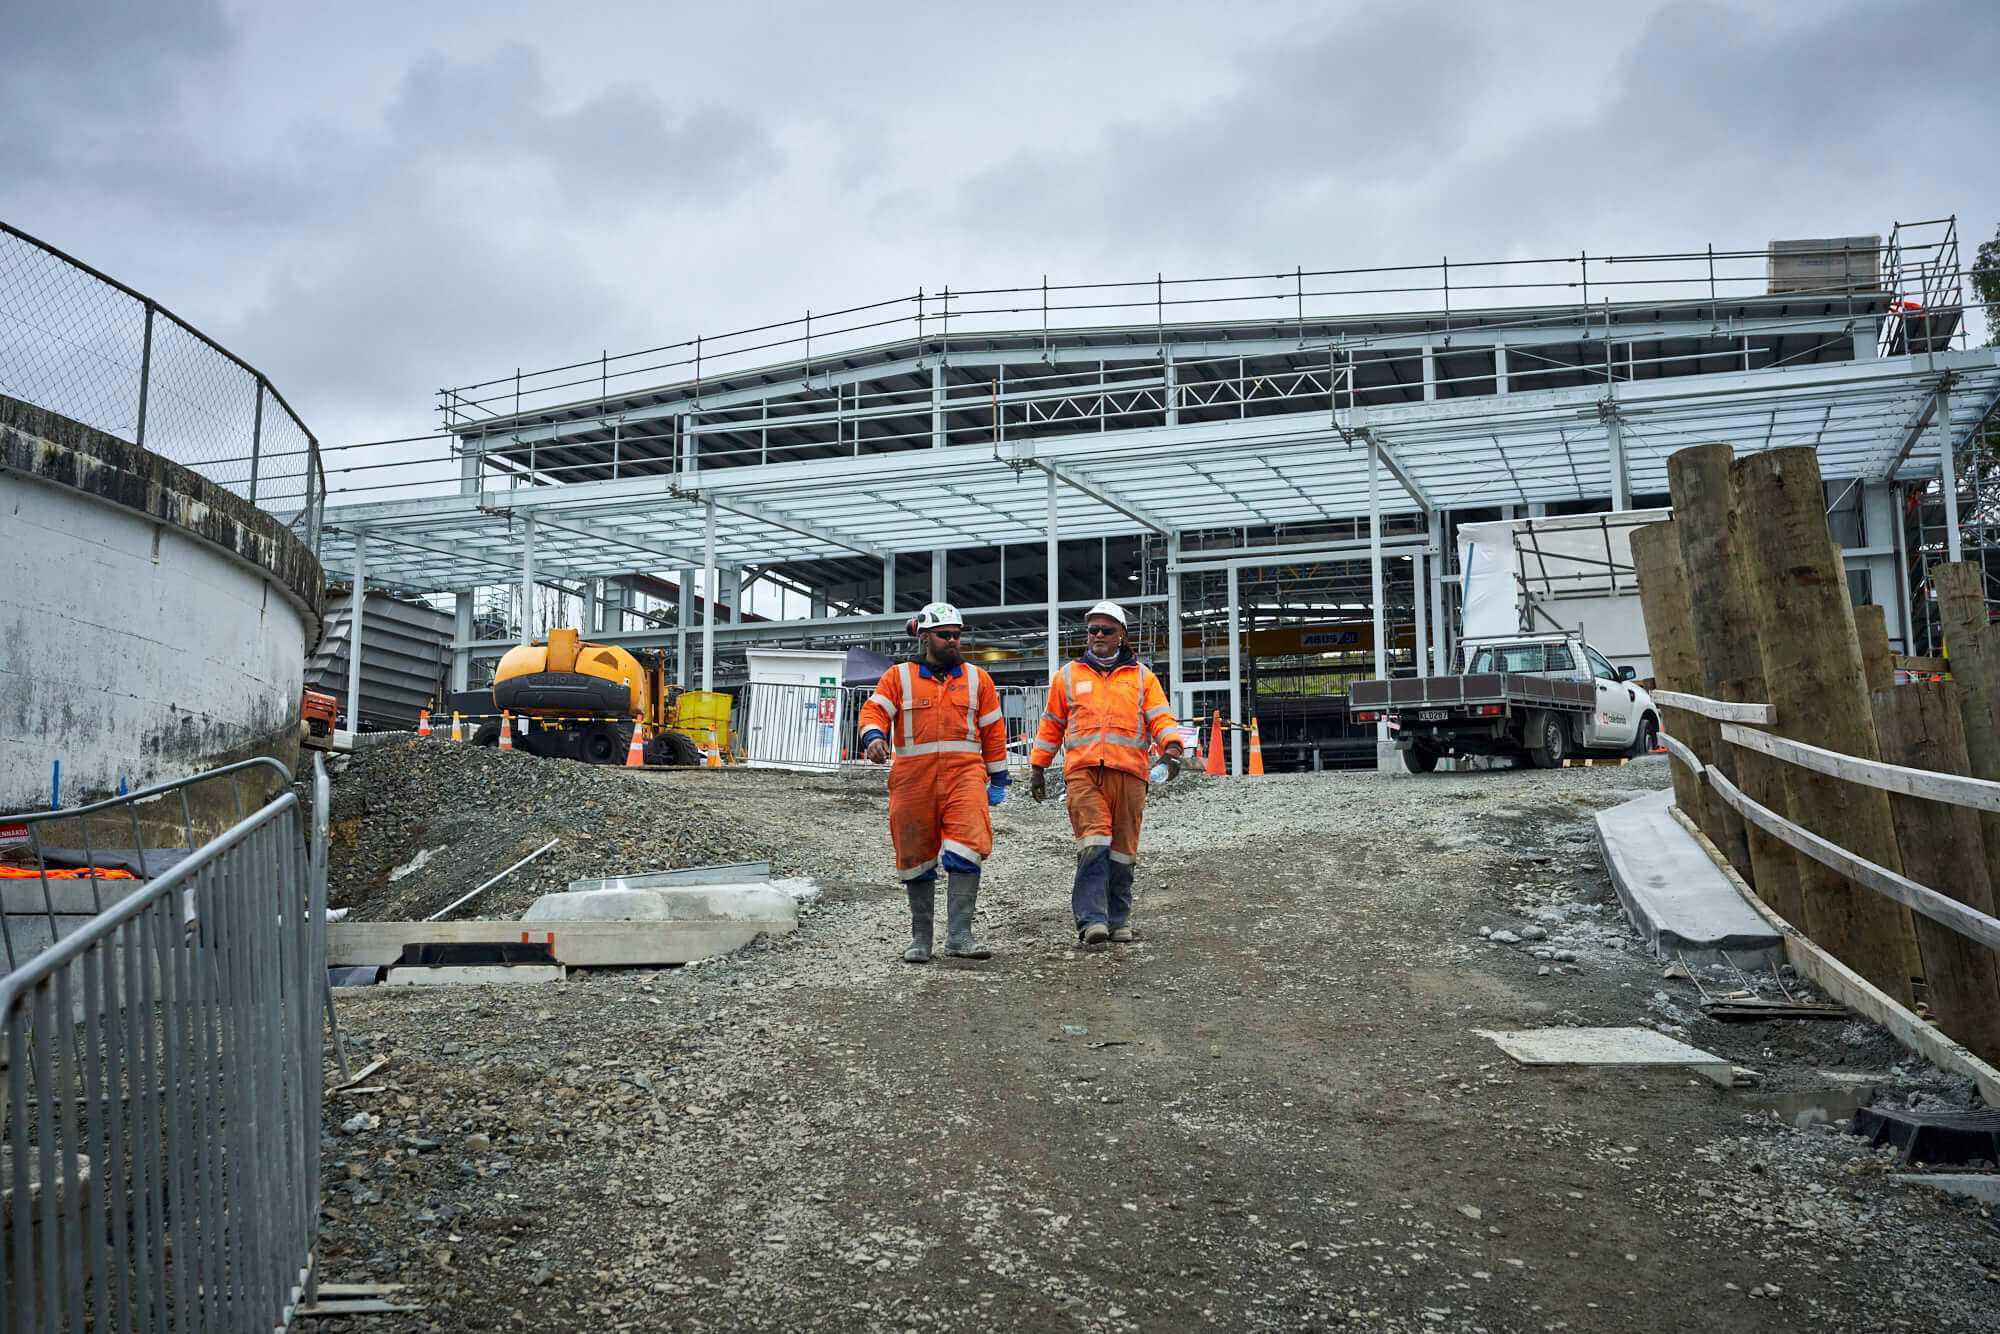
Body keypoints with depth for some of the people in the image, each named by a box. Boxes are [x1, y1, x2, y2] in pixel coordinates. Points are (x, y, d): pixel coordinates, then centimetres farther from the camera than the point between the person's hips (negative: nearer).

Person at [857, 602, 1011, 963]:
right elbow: (874, 710, 1)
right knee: (917, 859, 7)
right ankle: (920, 938, 20)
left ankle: (959, 935, -17)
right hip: (913, 780, 0)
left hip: (963, 776, 0)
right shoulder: (899, 677, 9)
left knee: (966, 851, -17)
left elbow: (993, 730, 16)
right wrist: (873, 736, -21)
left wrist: (998, 778, 15)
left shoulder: (976, 679, 13)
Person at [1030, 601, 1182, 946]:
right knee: (1094, 845, -16)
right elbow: (1051, 724, 20)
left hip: (1129, 773, 1)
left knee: (1122, 850, 5)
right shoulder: (1068, 675, 16)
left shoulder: (1142, 676, 15)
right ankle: (1092, 919, -19)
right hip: (1083, 772, -1)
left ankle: (1118, 920, 16)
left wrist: (1171, 746, -13)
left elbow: (1160, 717, 6)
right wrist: (1038, 768, 18)